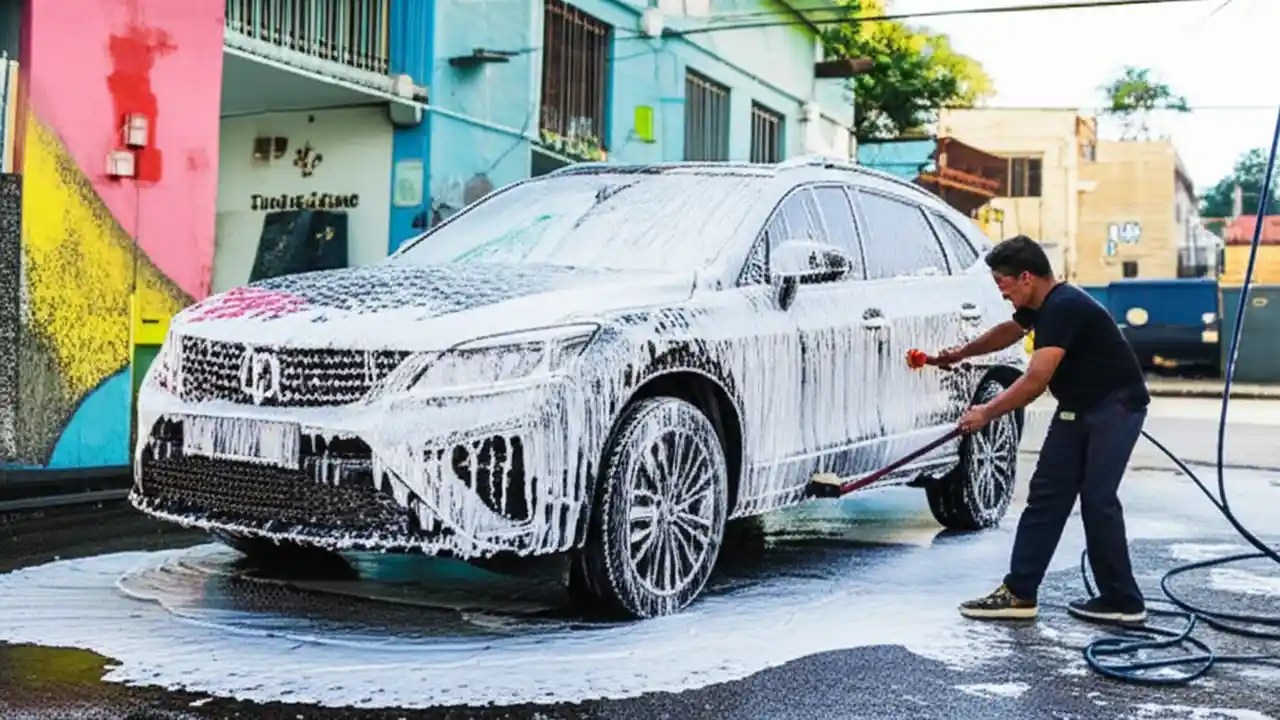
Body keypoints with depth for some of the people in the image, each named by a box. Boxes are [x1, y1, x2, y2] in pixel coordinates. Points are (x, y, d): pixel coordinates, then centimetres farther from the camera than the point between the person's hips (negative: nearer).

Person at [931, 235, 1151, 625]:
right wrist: (961, 353, 33)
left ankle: (1123, 602, -2)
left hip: (1115, 406, -10)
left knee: (1097, 499, -13)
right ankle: (1019, 592, 7)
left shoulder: (1065, 307, -24)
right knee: (1046, 495, 5)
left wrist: (987, 413, -22)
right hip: (1076, 408, 10)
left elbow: (1036, 379, -29)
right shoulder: (1040, 304, 6)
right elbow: (1010, 331, 30)